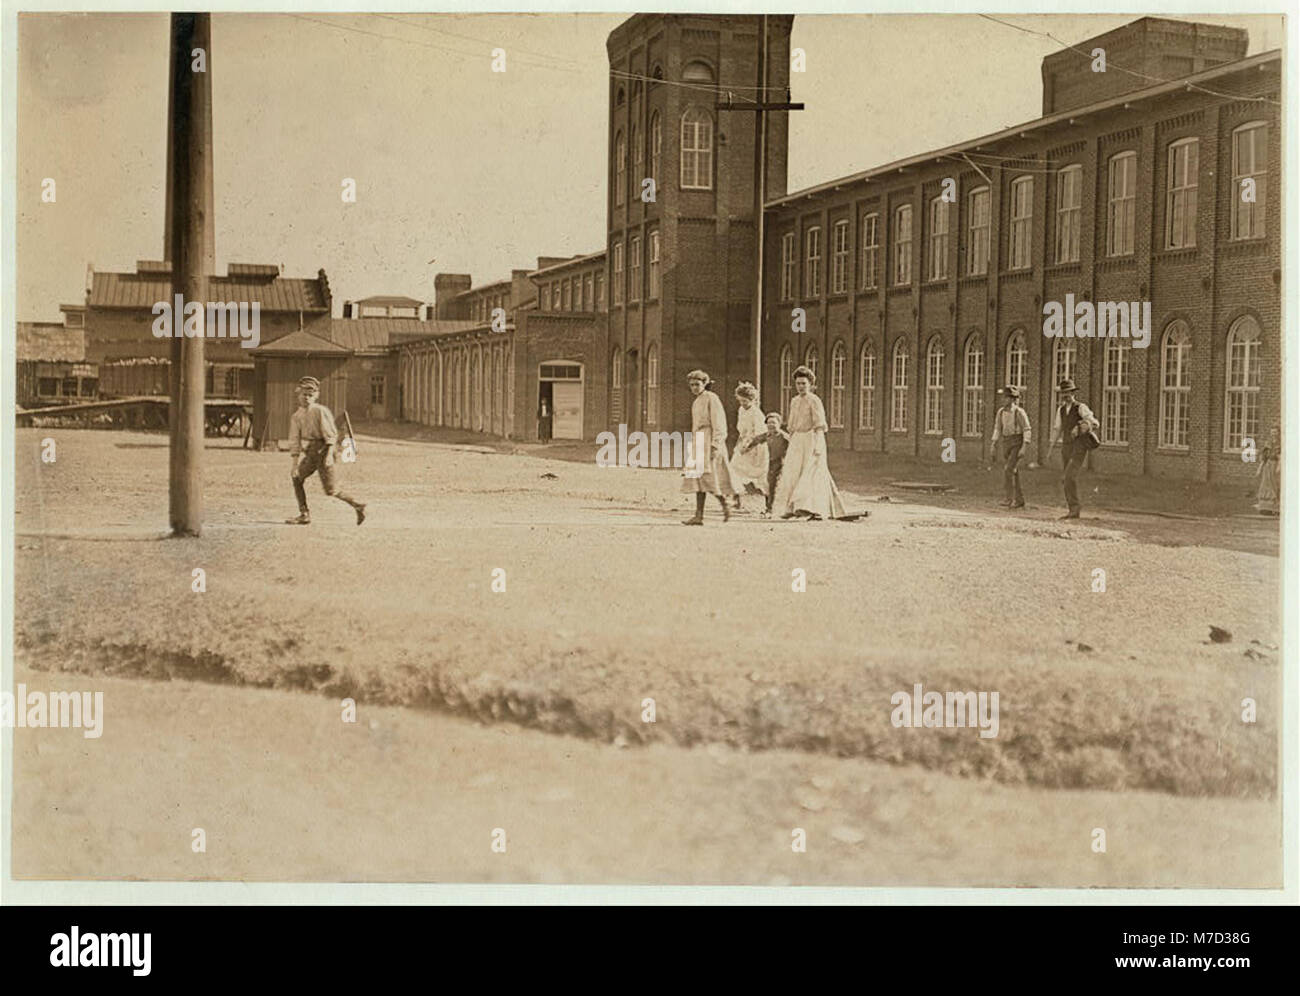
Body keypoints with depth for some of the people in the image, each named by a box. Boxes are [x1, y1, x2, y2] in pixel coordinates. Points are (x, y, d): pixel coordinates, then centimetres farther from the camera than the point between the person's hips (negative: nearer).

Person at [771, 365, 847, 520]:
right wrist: (790, 446, 19)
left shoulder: (814, 401, -7)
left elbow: (820, 426, -13)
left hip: (811, 439, -7)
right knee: (792, 473, 1)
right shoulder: (794, 401, 15)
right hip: (796, 441, 7)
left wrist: (817, 445, -22)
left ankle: (809, 507, -17)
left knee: (810, 474, -11)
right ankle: (790, 508, 3)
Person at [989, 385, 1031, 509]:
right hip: (1006, 444, 7)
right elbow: (997, 429, 12)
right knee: (1013, 472, 8)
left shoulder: (1020, 412, -13)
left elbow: (1027, 430, -13)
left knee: (1009, 469, -18)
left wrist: (1024, 447, -20)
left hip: (1018, 444, -7)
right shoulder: (1001, 412, 6)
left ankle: (1009, 498, -14)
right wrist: (994, 446, 6)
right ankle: (1019, 500, 17)